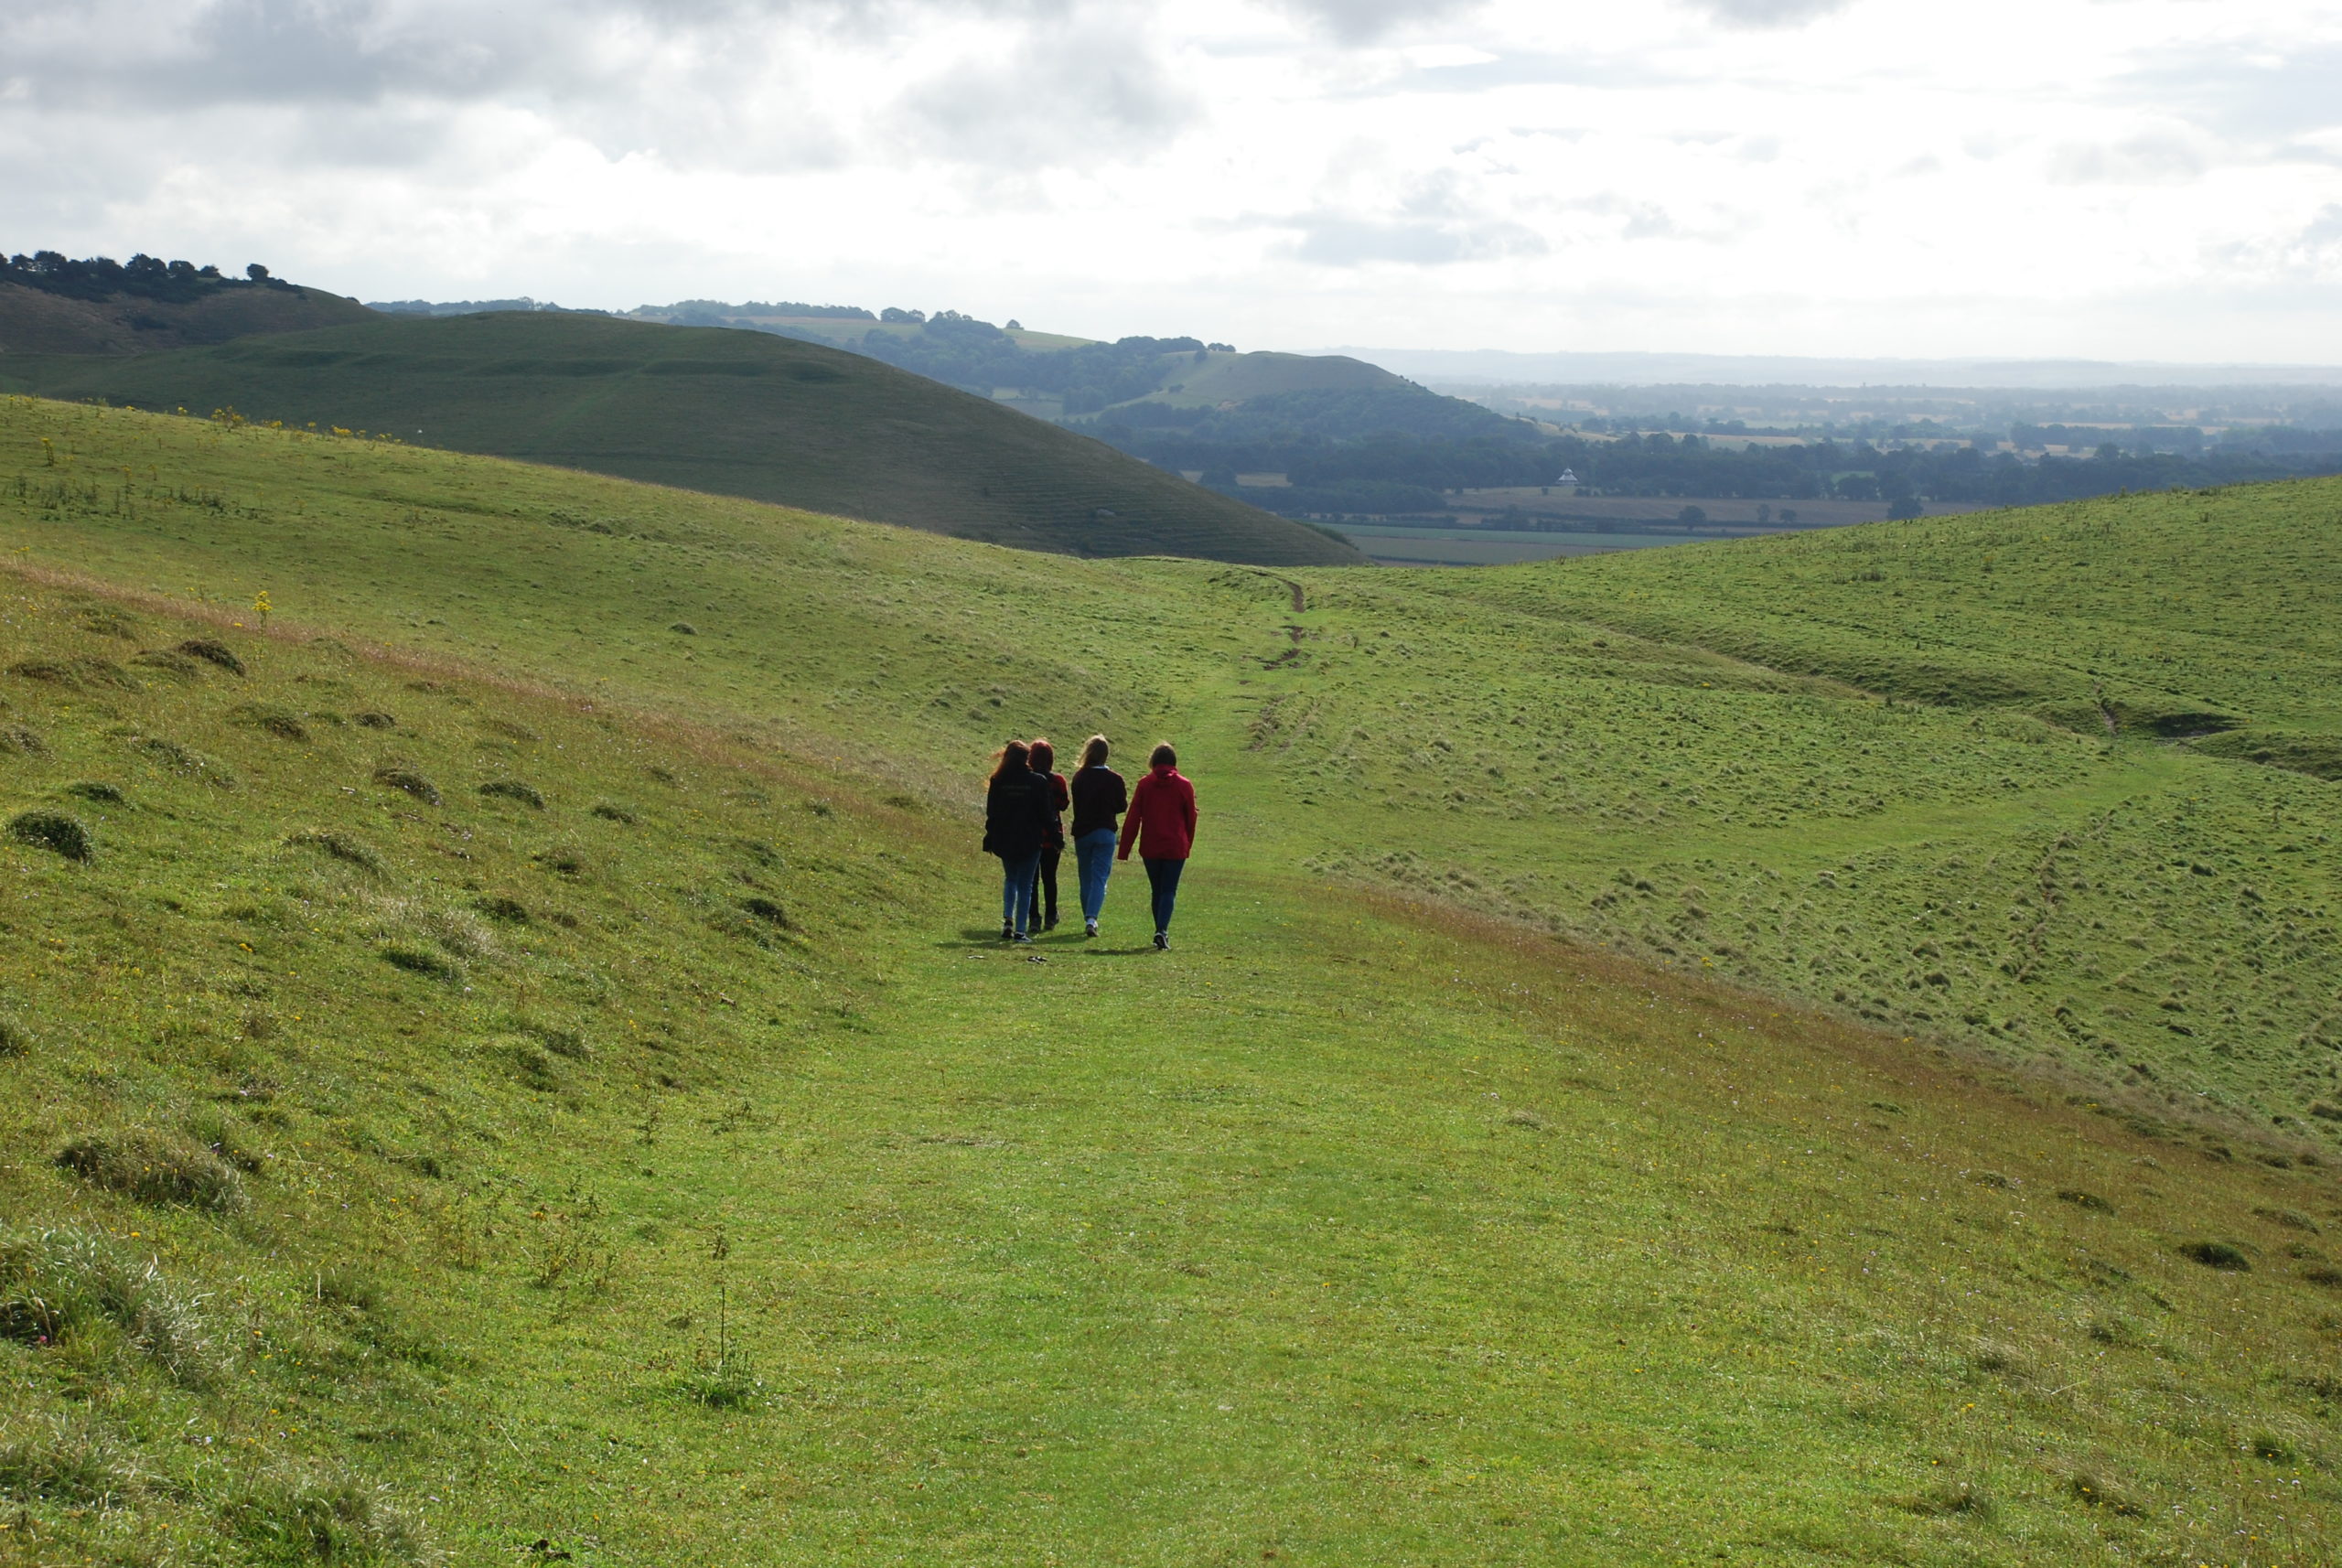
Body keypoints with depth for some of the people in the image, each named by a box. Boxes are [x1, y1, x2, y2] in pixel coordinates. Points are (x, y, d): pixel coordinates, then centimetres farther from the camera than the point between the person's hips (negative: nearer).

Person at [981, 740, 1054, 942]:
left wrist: (990, 839, 9)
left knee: (1010, 879, 21)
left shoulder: (998, 781, -3)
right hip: (1030, 840, -2)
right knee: (1025, 884, 4)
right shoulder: (1038, 782, -8)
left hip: (1004, 840, 2)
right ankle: (1021, 930, 0)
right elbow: (1046, 813, -5)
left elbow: (991, 812, 1)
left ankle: (1007, 920, 3)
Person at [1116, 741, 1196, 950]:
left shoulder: (1145, 784, -1)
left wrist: (1124, 850, 0)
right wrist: (1187, 845, 17)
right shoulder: (1184, 786, -2)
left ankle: (1161, 931, 19)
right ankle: (1162, 930, -20)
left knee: (1157, 891, 15)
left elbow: (1132, 819, -2)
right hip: (1176, 848, -1)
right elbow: (1191, 819, 3)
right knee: (1169, 891, -1)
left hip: (1150, 848, 1)